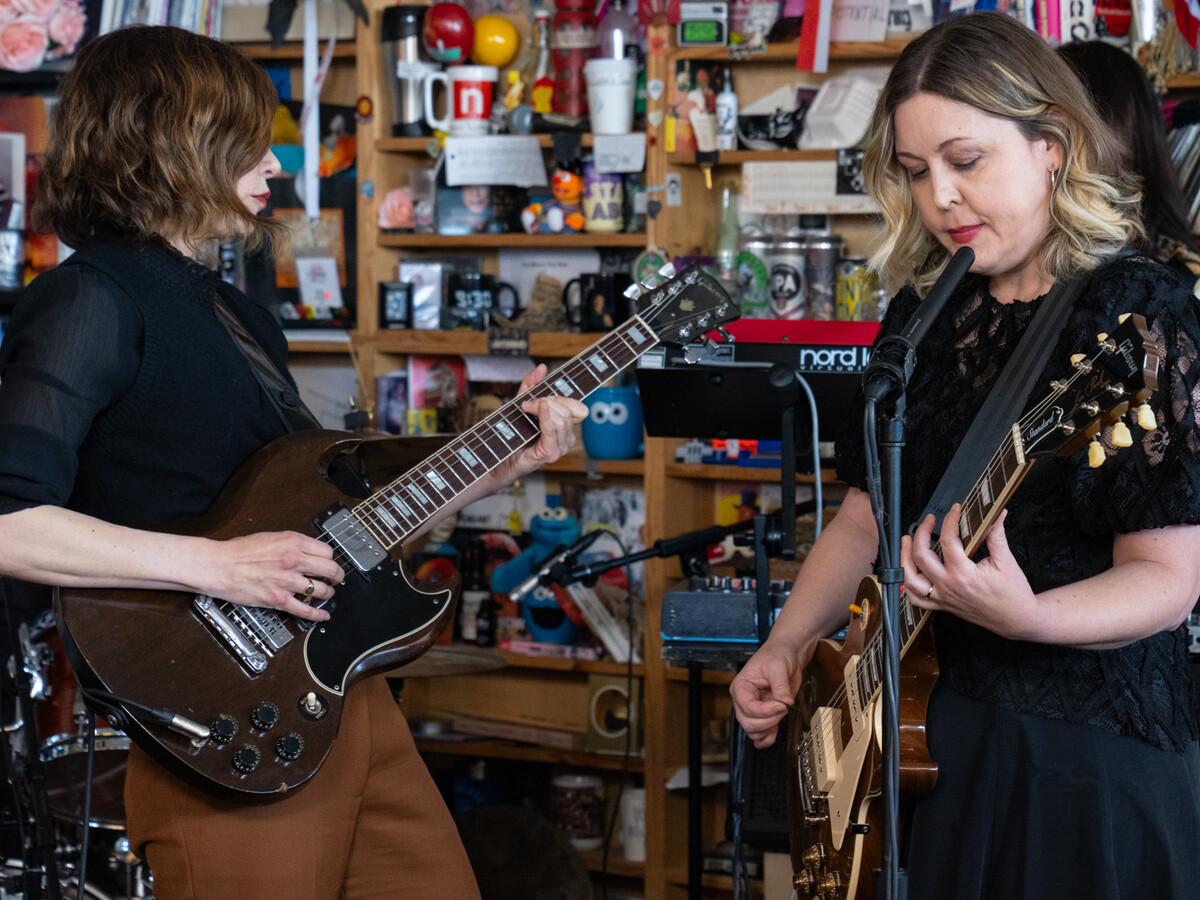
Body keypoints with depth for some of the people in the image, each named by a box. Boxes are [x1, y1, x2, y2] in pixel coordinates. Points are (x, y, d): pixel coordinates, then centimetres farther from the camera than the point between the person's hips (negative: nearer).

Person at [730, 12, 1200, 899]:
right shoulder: (927, 312, 8)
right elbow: (865, 517, 17)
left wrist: (1024, 617, -31)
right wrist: (787, 646, 4)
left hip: (1089, 754, -6)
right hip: (925, 734, 6)